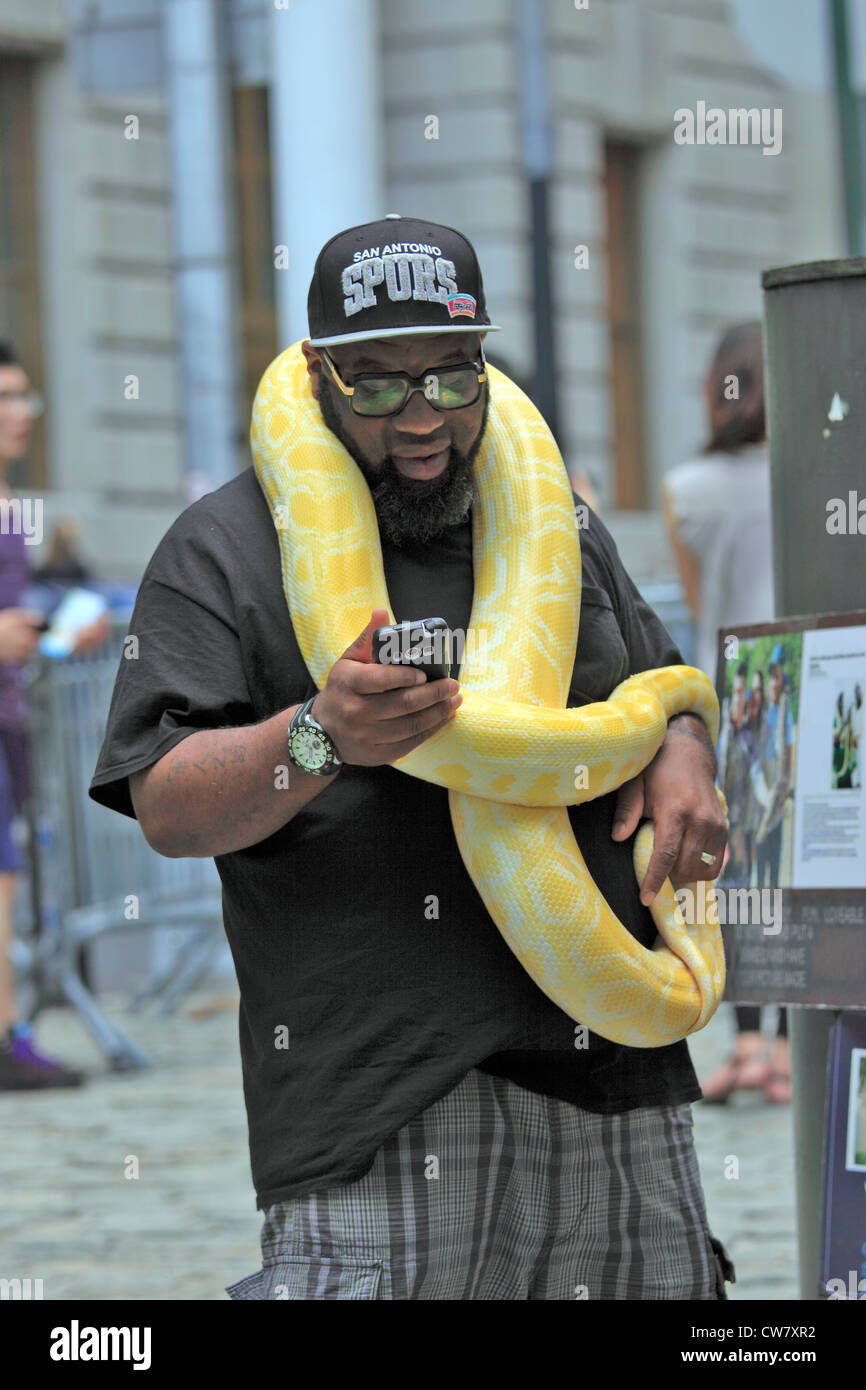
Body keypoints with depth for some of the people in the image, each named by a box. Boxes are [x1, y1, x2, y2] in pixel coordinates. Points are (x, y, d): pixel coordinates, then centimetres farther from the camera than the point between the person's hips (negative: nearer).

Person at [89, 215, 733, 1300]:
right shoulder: (227, 550, 1)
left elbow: (664, 694, 30)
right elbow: (168, 808, -9)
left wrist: (682, 759, 6)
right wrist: (318, 741, -27)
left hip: (616, 1079, 5)